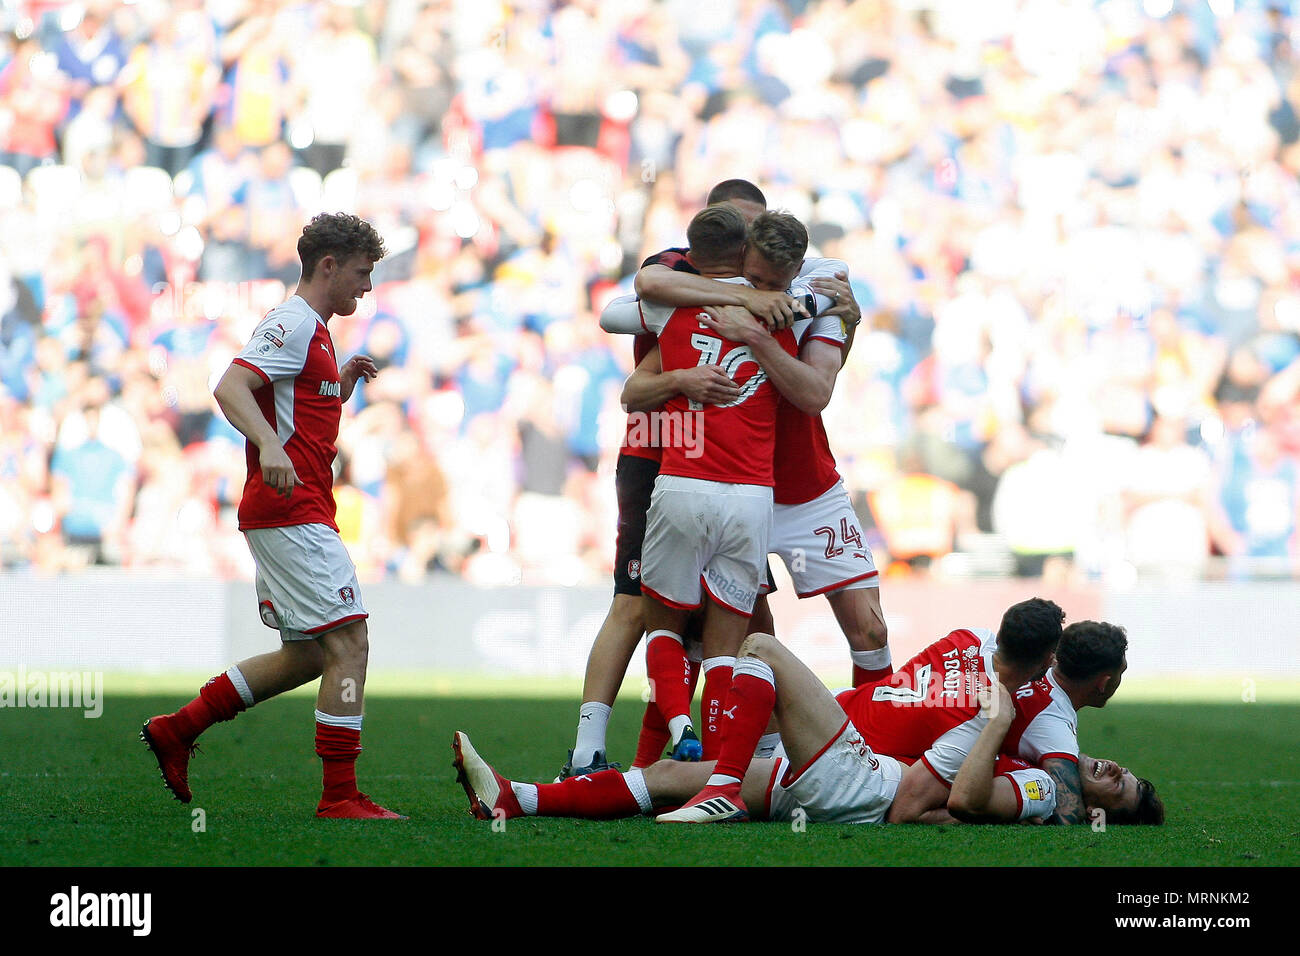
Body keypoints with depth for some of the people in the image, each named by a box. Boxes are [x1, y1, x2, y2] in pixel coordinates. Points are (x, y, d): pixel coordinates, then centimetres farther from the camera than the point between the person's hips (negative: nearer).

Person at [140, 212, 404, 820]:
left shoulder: (313, 332, 21)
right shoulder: (292, 325, -10)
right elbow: (230, 387, -25)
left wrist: (342, 385, 16)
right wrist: (270, 446, -39)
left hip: (299, 513, 11)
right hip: (292, 513, -11)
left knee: (306, 656, 14)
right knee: (348, 643, -12)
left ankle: (176, 730, 19)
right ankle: (340, 796, -11)